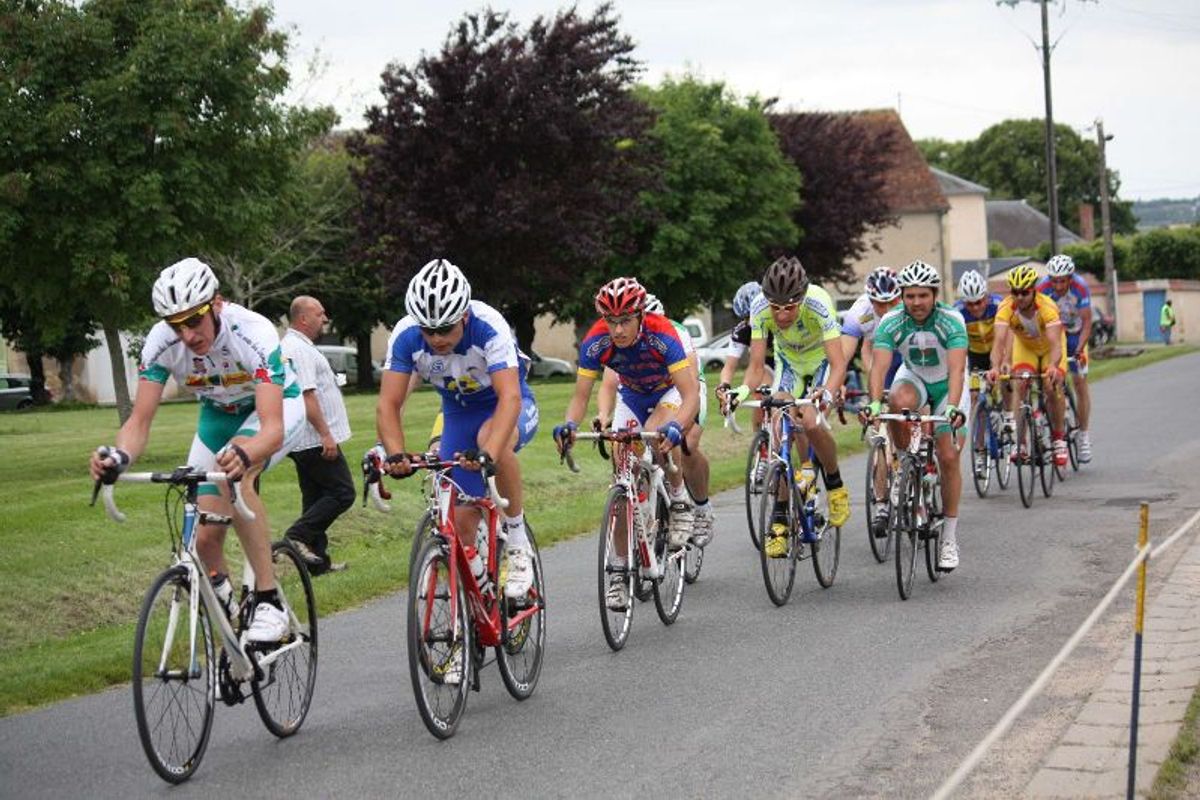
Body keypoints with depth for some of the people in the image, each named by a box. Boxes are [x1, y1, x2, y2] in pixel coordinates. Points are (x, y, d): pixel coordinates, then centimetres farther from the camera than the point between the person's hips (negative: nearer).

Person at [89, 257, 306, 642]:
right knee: (205, 538, -5)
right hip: (218, 413, 4)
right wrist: (119, 458, -46)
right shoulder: (162, 341, -26)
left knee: (234, 474, -36)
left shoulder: (253, 333, -38)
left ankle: (268, 602, -28)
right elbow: (140, 421, -24)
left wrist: (244, 453, -67)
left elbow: (272, 427, -45)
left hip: (278, 404, -4)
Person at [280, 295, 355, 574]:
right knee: (342, 493, -8)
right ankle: (298, 536, -13)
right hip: (316, 440, -11)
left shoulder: (294, 346, 19)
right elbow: (306, 395, -23)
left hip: (306, 443, 11)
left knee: (316, 498, 11)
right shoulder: (299, 350, -15)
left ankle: (318, 560, 13)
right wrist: (325, 434, -24)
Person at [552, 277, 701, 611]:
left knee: (656, 438, -36)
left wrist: (677, 427, -60)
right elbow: (580, 396, -23)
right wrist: (569, 425, -44)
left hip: (672, 391, -3)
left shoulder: (661, 335, -36)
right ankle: (621, 570, 1)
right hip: (632, 395, 3)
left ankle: (679, 501, -9)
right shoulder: (596, 343, -28)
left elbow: (691, 394, -41)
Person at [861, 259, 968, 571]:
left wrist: (953, 408, -57)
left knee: (948, 457, -10)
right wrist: (874, 403, -52)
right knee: (900, 402, -36)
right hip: (913, 377, 1)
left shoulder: (951, 321, -30)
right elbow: (879, 366, -34)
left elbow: (956, 369, -41)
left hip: (948, 385, -1)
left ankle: (949, 538, 1)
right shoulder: (891, 323, -24)